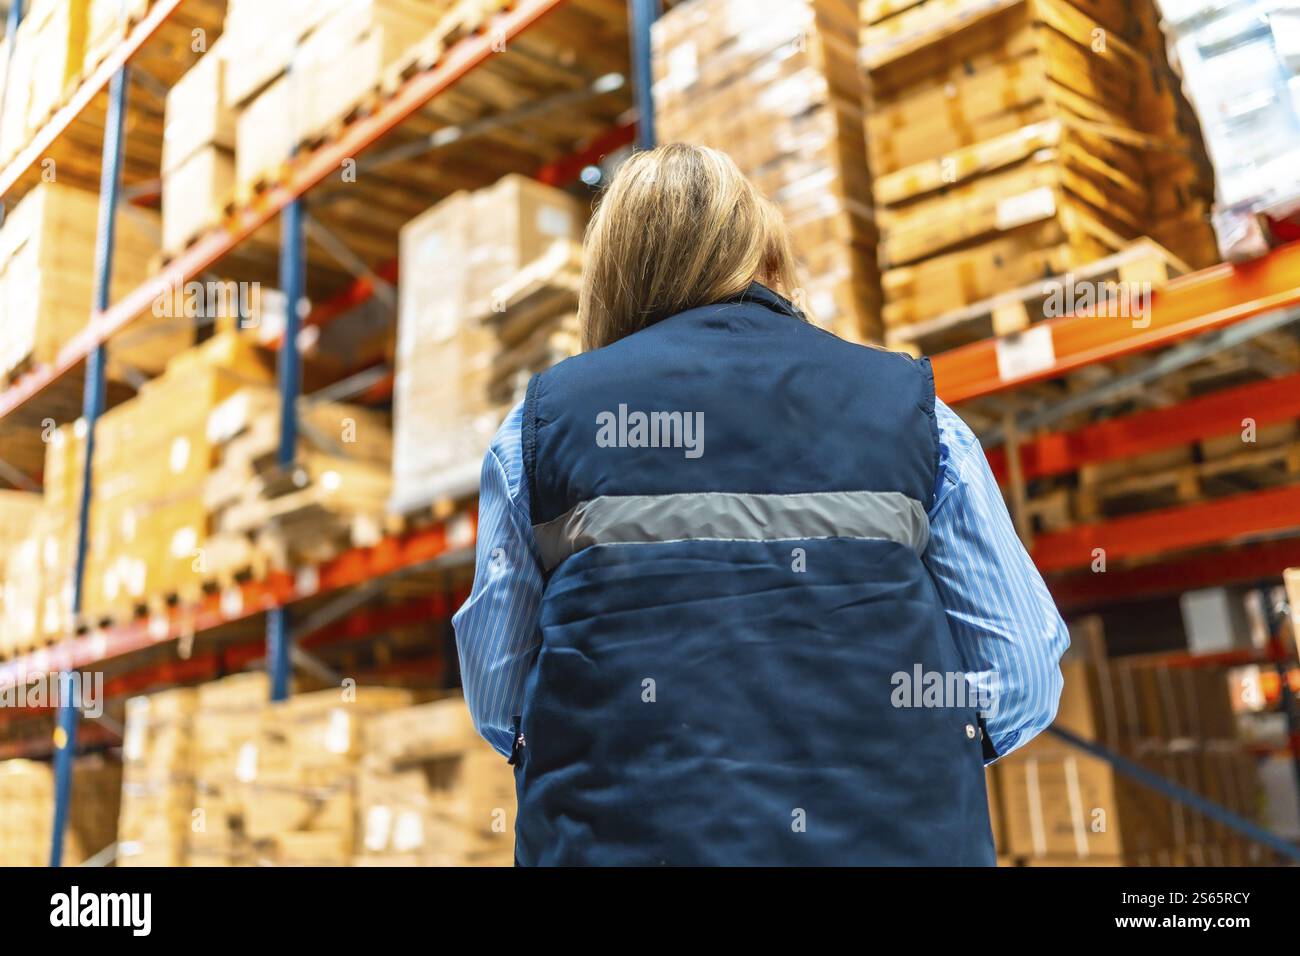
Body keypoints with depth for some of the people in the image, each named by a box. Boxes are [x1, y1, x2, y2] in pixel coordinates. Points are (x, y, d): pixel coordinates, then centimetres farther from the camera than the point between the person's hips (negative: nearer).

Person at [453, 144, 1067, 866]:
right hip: (899, 837, 1)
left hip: (621, 836, 0)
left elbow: (496, 701, 5)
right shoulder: (913, 410, 2)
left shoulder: (541, 423, 1)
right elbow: (1023, 680, 2)